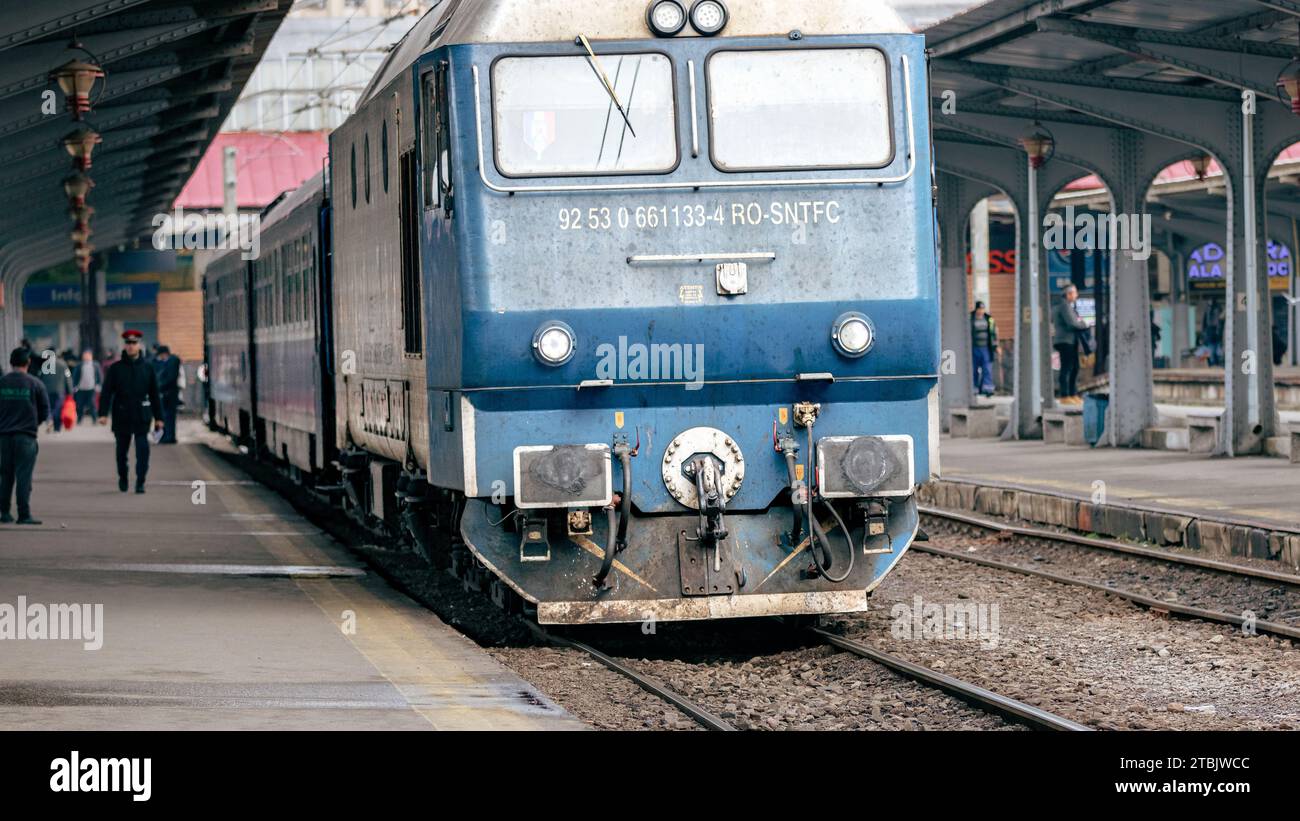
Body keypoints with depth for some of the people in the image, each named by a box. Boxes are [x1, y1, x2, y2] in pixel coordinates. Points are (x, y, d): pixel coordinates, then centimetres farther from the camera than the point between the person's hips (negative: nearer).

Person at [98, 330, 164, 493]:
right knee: (122, 449, 11)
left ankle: (140, 483, -7)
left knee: (143, 449, -12)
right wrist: (103, 413, -13)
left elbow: (154, 394, 9)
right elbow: (106, 392, -2)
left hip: (141, 416, 0)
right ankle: (122, 477, 34)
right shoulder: (116, 368, 2)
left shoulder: (147, 368, 5)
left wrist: (158, 417, 7)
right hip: (122, 416, 0)